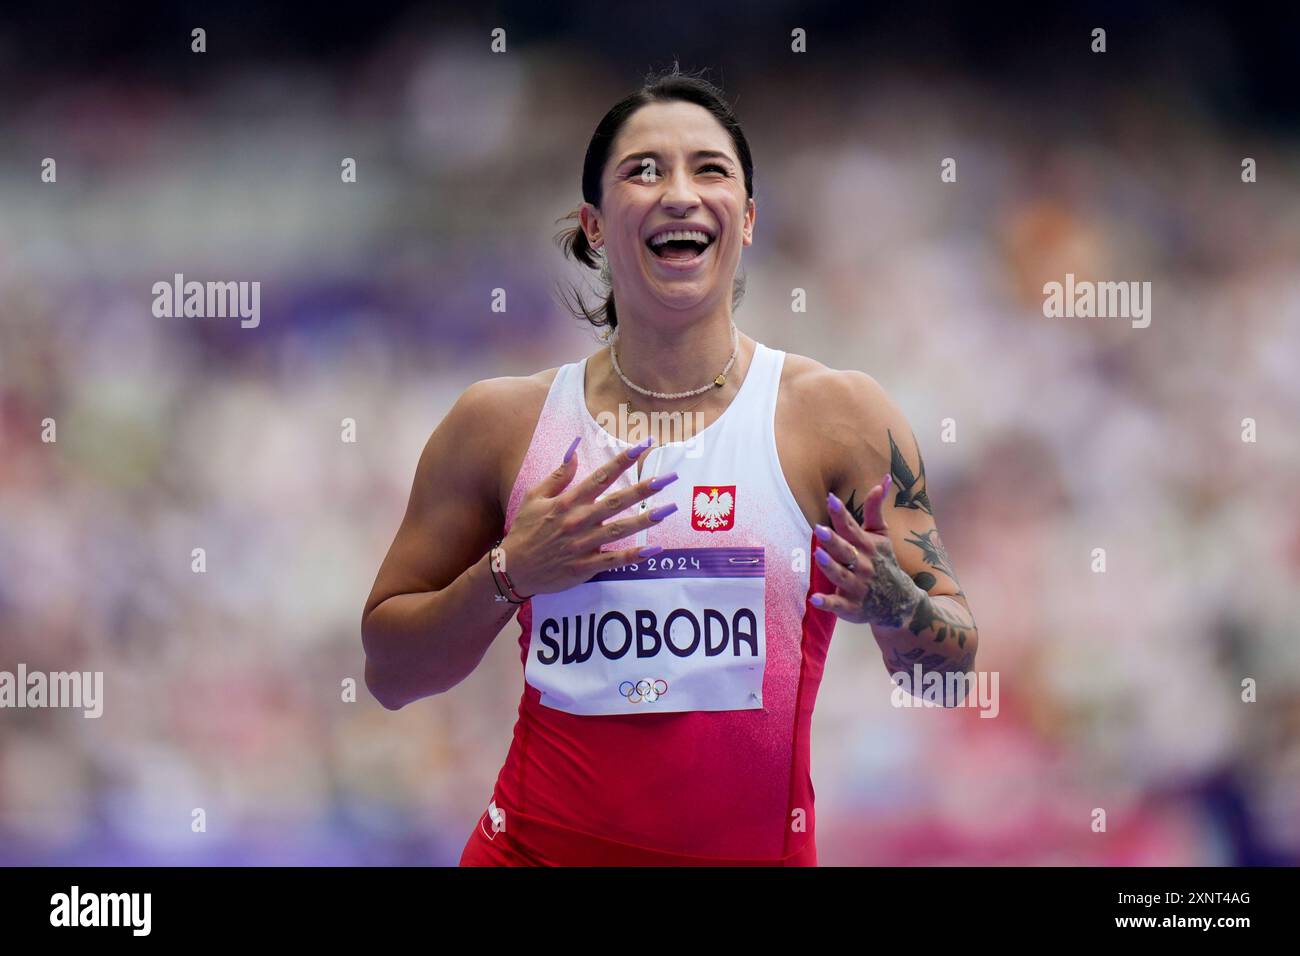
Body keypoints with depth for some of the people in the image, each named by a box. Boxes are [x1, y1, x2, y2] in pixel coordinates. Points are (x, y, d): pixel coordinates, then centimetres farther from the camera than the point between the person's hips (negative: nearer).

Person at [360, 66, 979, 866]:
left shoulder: (838, 415, -2)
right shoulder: (501, 424, 1)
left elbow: (953, 669, 1)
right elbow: (389, 673, 5)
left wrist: (892, 602, -20)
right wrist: (507, 576, -11)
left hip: (758, 851, 0)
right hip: (541, 846, 1)